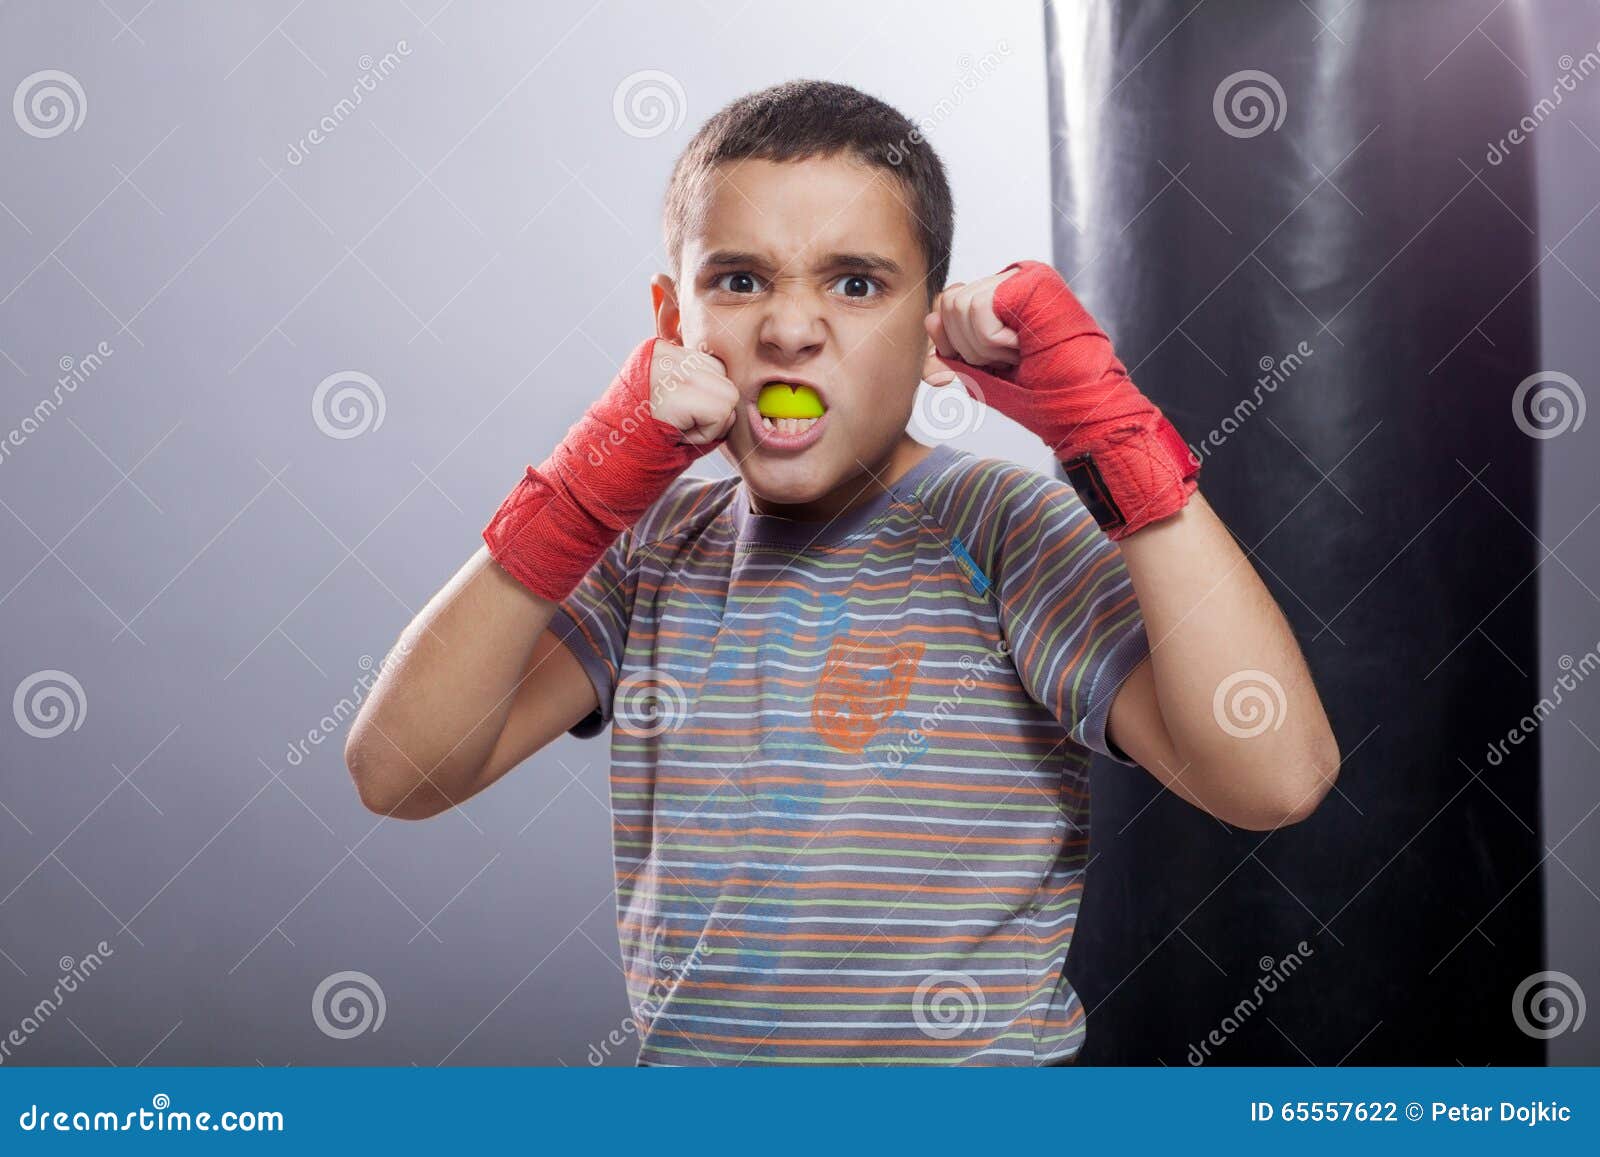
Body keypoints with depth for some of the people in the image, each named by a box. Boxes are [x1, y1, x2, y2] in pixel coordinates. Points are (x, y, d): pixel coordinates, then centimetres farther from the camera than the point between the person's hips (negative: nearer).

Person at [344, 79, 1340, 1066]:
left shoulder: (1003, 531, -9)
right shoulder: (653, 545, 4)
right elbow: (398, 773, -6)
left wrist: (1107, 420, -22)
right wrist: (581, 493, -15)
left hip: (970, 1090, -4)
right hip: (675, 1049, 5)